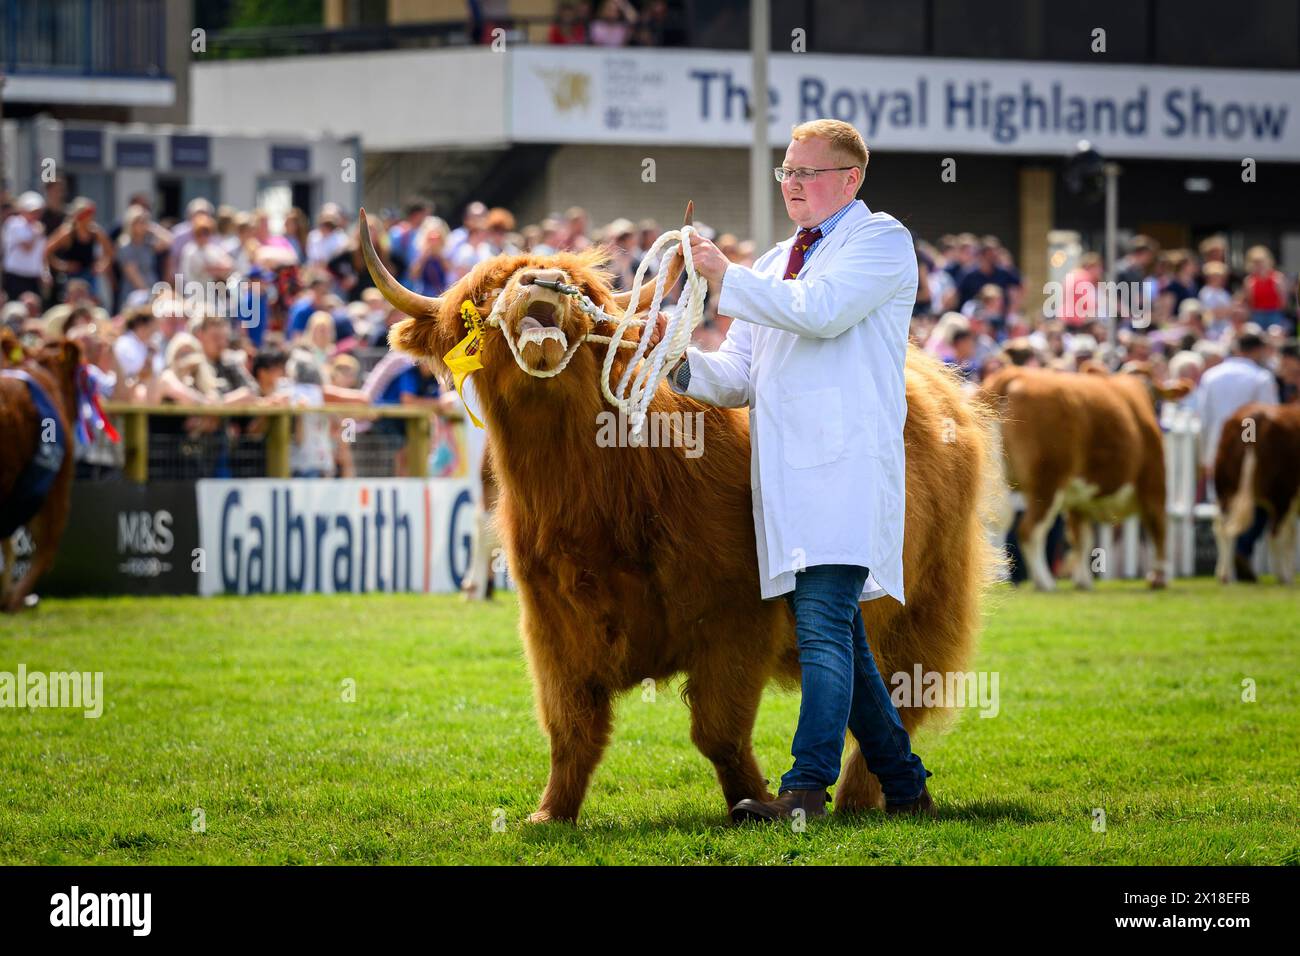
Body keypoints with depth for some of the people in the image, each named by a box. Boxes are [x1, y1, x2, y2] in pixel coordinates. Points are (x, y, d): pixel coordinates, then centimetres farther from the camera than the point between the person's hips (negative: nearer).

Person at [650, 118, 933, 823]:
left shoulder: (880, 239, 2)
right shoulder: (776, 262, 25)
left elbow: (820, 311, -16)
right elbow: (739, 377, 21)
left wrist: (724, 276, -8)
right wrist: (681, 360, 1)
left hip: (845, 467, -8)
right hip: (786, 475, 8)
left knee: (824, 627, -17)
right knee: (836, 637, 9)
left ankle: (805, 790, -23)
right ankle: (903, 786, 16)